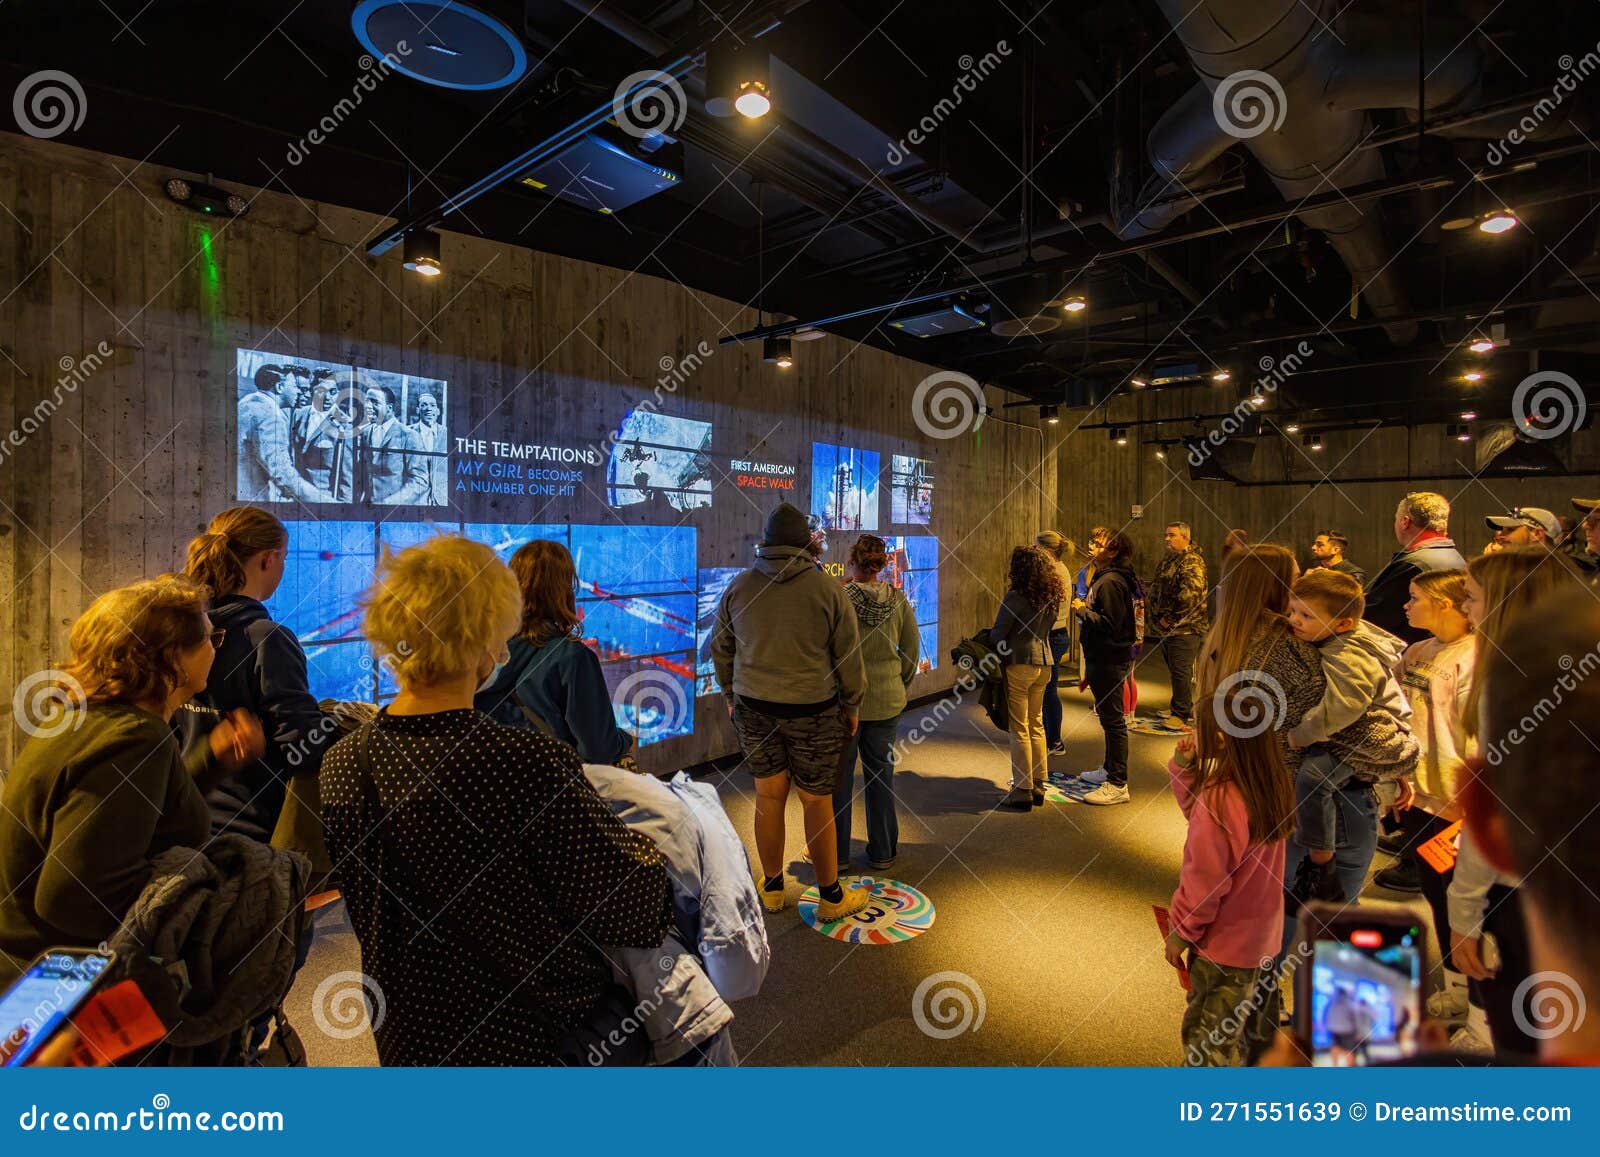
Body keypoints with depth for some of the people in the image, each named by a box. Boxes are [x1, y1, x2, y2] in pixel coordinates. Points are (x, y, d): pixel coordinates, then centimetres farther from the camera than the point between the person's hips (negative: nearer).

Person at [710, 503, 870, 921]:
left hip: (753, 707, 3)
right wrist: (852, 705, 11)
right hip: (813, 711, -3)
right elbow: (849, 655, -2)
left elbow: (720, 648, 11)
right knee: (817, 802, 8)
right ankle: (831, 897, 23)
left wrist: (730, 694, 24)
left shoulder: (739, 586, 1)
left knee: (769, 796, 14)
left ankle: (772, 888, 29)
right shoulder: (828, 589, -8)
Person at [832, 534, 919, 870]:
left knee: (839, 775, 11)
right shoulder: (898, 599, -5)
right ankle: (882, 852, 27)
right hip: (887, 700, 3)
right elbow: (912, 649, 3)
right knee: (881, 773, 15)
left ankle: (836, 852, 22)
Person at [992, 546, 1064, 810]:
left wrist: (987, 640, 8)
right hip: (1044, 662, 7)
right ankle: (1038, 787, 24)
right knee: (1036, 725, 17)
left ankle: (1023, 790, 8)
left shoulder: (1016, 597, -16)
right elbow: (1045, 627, 13)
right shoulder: (1050, 597, 5)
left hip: (1019, 663, -7)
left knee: (1019, 729, 2)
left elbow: (998, 634, -13)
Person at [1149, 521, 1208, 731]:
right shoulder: (1166, 560, 15)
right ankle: (1185, 705, 33)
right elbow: (1155, 589, 17)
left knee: (1181, 671, -5)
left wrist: (1171, 617, -17)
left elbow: (1191, 594, -25)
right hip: (1167, 626, 9)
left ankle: (1181, 714, 2)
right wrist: (1158, 615, 3)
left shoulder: (1192, 561, -14)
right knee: (1174, 668, 18)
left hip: (1184, 627, -9)